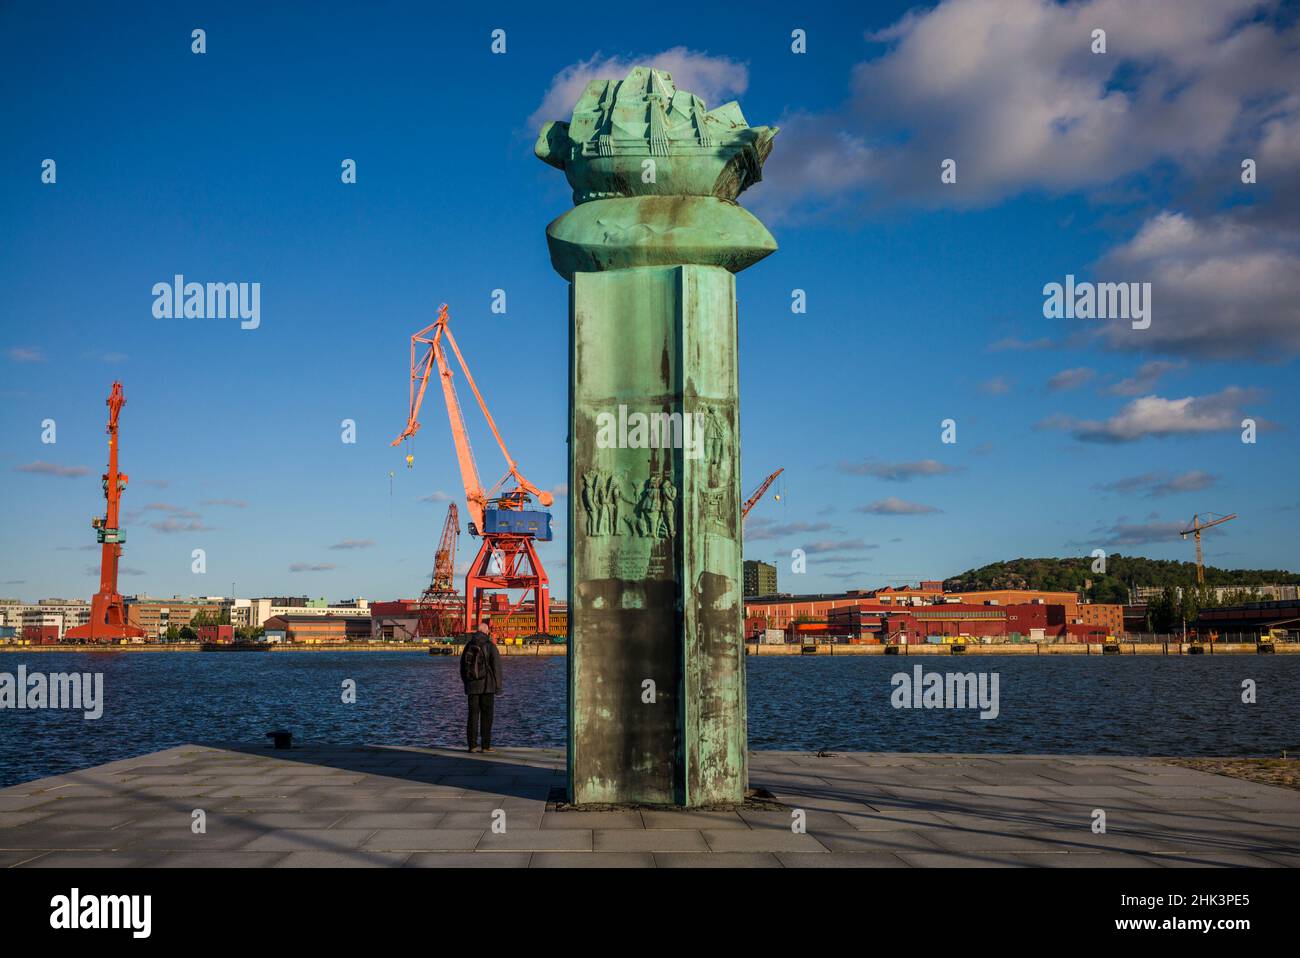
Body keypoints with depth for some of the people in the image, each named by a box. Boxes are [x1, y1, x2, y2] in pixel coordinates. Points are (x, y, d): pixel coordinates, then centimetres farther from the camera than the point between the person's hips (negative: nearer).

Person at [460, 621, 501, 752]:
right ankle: (486, 745, -2)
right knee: (486, 715, -1)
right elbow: (496, 666, -9)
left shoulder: (468, 646, 7)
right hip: (487, 686, -4)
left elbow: (463, 667, 12)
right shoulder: (490, 646, -6)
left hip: (472, 686, 4)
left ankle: (472, 745, 5)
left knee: (473, 715, 6)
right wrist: (498, 686, -3)